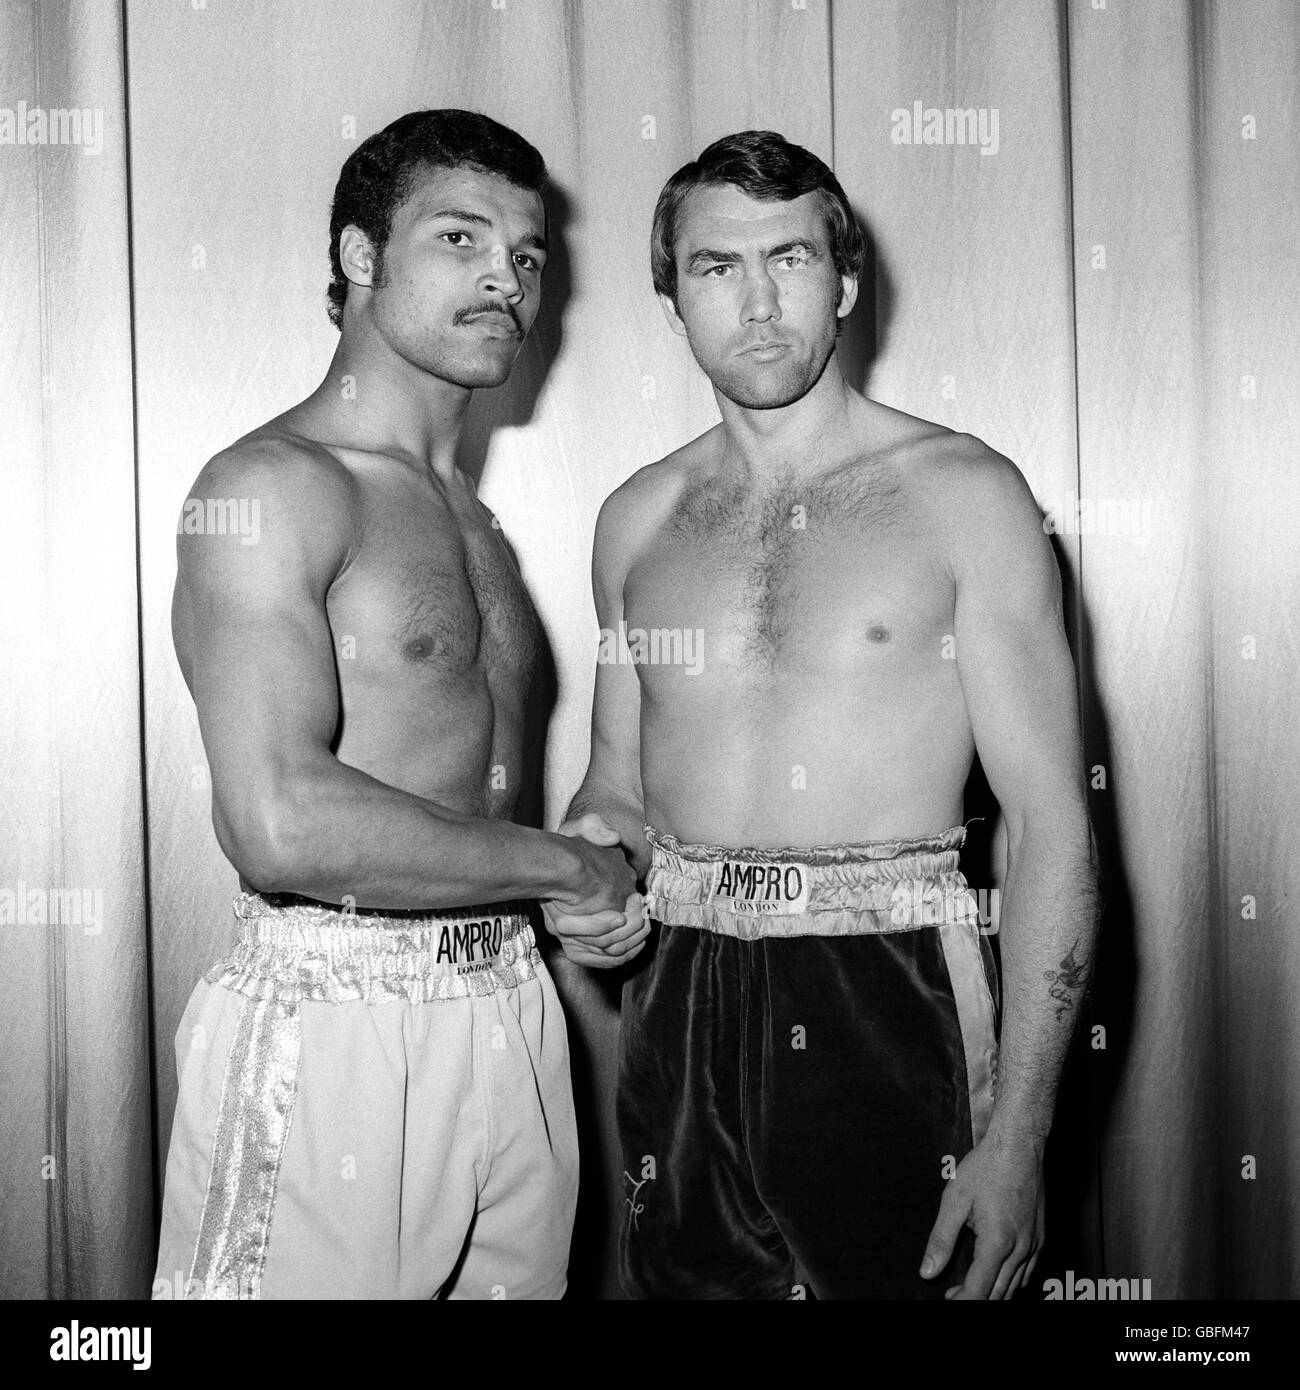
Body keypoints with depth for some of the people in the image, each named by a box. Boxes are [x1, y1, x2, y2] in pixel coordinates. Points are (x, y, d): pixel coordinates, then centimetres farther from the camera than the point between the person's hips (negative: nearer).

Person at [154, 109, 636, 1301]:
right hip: (334, 1029, -7)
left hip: (512, 1018, 8)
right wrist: (564, 866, -12)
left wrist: (598, 895, 3)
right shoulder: (274, 486, -11)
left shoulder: (468, 516, 16)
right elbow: (282, 825, -23)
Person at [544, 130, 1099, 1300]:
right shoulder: (639, 522, 9)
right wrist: (584, 860, -4)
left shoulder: (962, 493, -4)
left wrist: (1018, 1136, -13)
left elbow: (1051, 819, -8)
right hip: (683, 1005, 4)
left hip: (893, 996, -3)